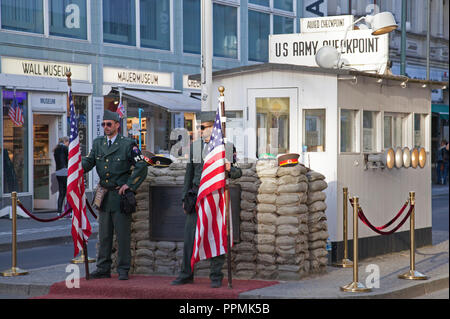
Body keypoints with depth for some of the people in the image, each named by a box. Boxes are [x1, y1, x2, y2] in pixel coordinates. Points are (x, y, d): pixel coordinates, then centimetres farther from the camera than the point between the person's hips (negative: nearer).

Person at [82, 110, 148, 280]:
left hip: (121, 195, -5)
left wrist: (129, 185, -10)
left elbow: (141, 166, -6)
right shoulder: (98, 143, 12)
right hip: (104, 196, 5)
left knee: (123, 235, 0)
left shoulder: (128, 144, -4)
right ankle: (103, 269, 15)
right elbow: (89, 161, 6)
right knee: (104, 235, 9)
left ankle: (123, 270, 7)